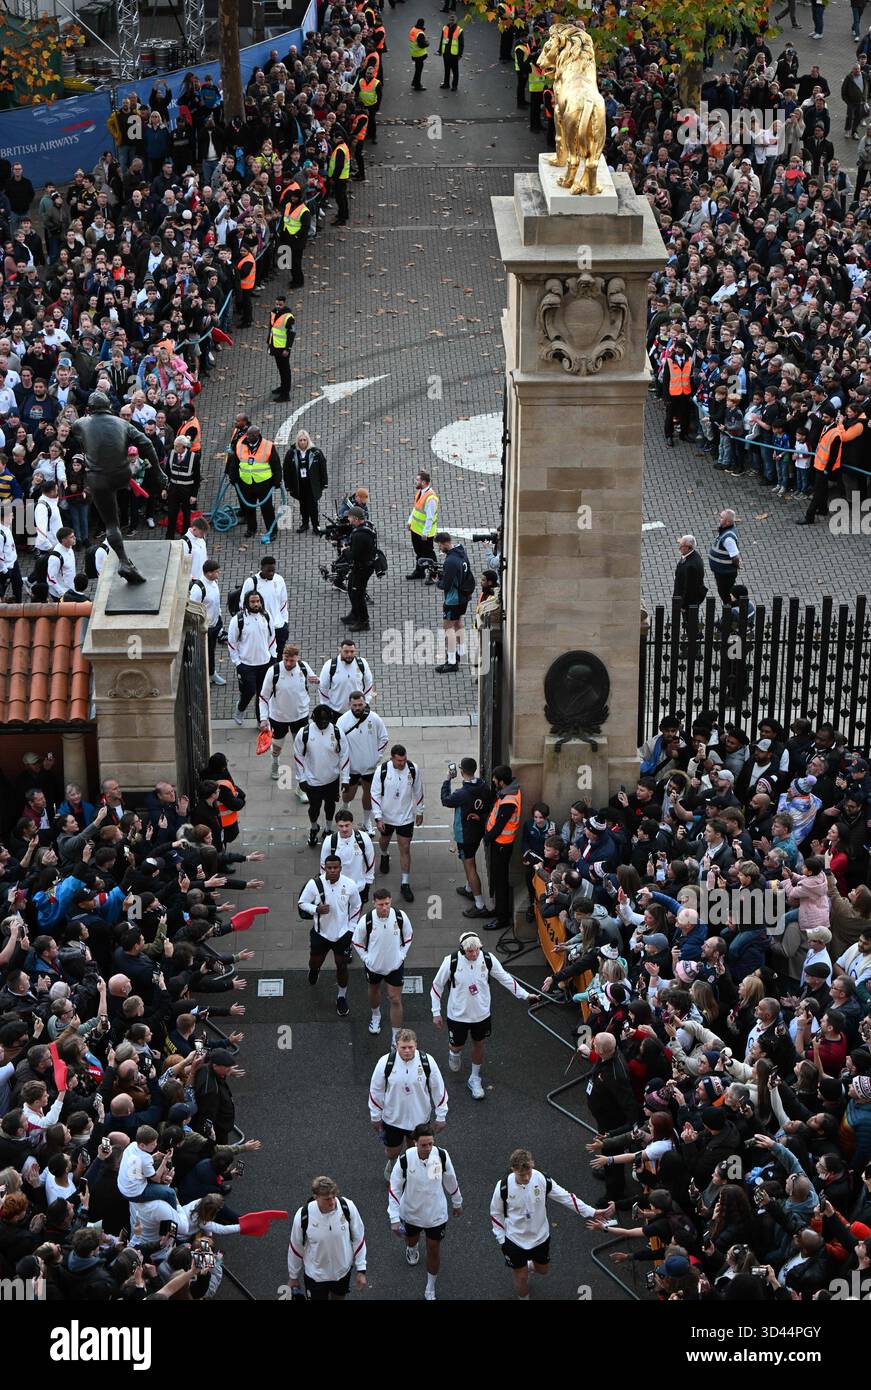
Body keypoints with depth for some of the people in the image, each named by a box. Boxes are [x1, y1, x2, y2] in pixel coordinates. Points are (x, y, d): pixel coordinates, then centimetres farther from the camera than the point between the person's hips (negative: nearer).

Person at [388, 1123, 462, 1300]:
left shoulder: (442, 1155, -23)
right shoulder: (405, 1160, -29)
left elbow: (451, 1181, -4)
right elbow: (394, 1188, -18)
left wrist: (457, 1203, 10)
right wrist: (394, 1218, -20)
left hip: (436, 1214, 0)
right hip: (411, 1212, 0)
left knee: (434, 1251, 9)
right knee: (412, 1239, 29)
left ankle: (430, 1290, 31)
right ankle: (412, 1249, 68)